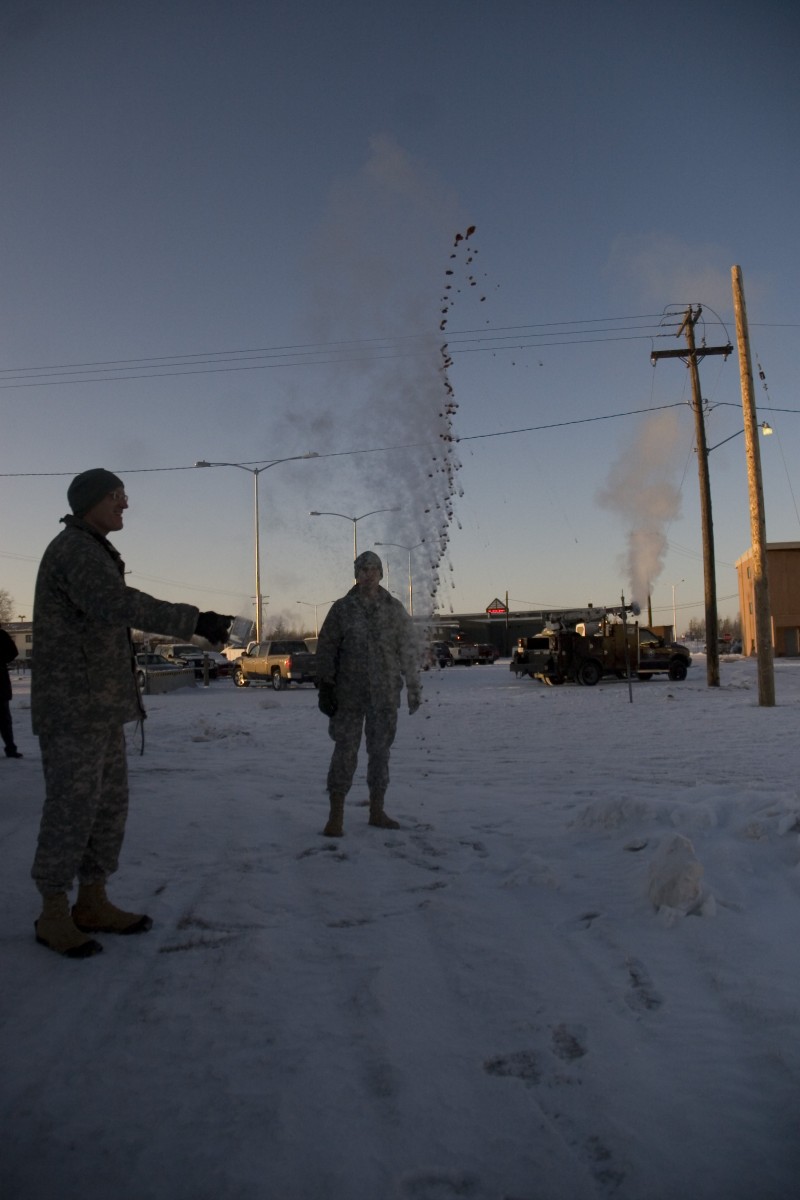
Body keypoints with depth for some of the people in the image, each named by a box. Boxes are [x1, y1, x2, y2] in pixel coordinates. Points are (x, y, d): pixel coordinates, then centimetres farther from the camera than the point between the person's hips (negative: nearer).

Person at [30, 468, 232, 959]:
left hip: (100, 705, 10)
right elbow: (118, 603, -31)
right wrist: (194, 621, -33)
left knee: (110, 803, 11)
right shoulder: (76, 548, -13)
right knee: (72, 808, -3)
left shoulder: (92, 552, 20)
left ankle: (92, 904, 21)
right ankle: (54, 915, 11)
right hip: (73, 705, -10)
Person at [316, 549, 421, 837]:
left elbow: (408, 650, 8)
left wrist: (413, 688, 6)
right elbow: (326, 648, 0)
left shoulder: (395, 610, 5)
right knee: (345, 751, -2)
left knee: (380, 751, 9)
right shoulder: (342, 608, 1)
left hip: (385, 694, 2)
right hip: (349, 694, -2)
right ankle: (335, 817, 4)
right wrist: (325, 686, -7)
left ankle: (376, 812, 21)